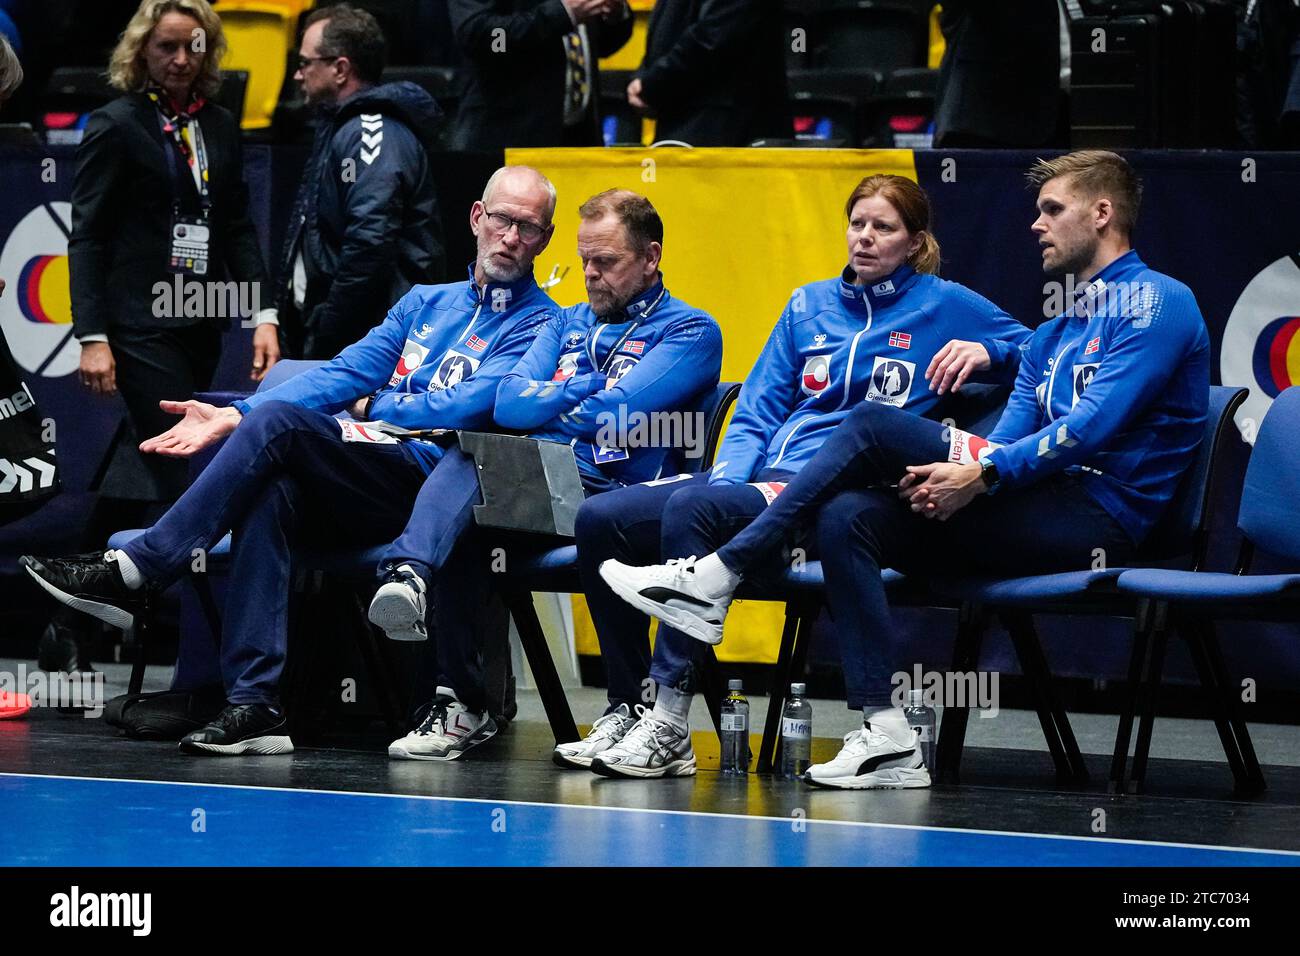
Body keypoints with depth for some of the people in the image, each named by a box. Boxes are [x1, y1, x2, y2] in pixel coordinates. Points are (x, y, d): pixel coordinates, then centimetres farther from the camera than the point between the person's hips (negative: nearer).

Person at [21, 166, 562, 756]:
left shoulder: (537, 324, 6)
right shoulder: (426, 302, 27)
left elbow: (471, 405, -8)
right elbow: (345, 373, 15)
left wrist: (373, 408, 2)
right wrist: (234, 418, 2)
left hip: (428, 480, -6)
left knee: (279, 420, -26)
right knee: (270, 490, -29)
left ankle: (134, 571, -25)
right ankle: (255, 703, -34)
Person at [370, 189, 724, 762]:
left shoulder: (690, 331, 8)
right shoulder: (569, 324, 29)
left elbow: (616, 412, -7)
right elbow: (509, 403, 12)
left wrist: (547, 402, 7)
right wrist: (589, 390, 1)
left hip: (607, 491, -5)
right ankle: (462, 703, -36)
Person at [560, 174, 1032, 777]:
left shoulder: (945, 306, 10)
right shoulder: (810, 305, 23)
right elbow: (756, 413, 19)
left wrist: (985, 352, -9)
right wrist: (726, 480, 0)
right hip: (763, 478, 6)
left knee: (691, 507, -34)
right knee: (600, 518, -15)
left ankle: (667, 729, -35)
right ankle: (625, 710, -12)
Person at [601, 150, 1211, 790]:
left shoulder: (1156, 301, -2)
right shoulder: (1054, 336, 27)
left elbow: (1095, 426, -15)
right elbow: (1005, 441, 18)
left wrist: (983, 474, -21)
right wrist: (946, 476, -5)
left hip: (1095, 516, -9)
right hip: (1041, 517, 9)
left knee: (873, 425, -16)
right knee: (846, 516, -13)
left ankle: (717, 578, -12)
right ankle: (888, 738, -22)